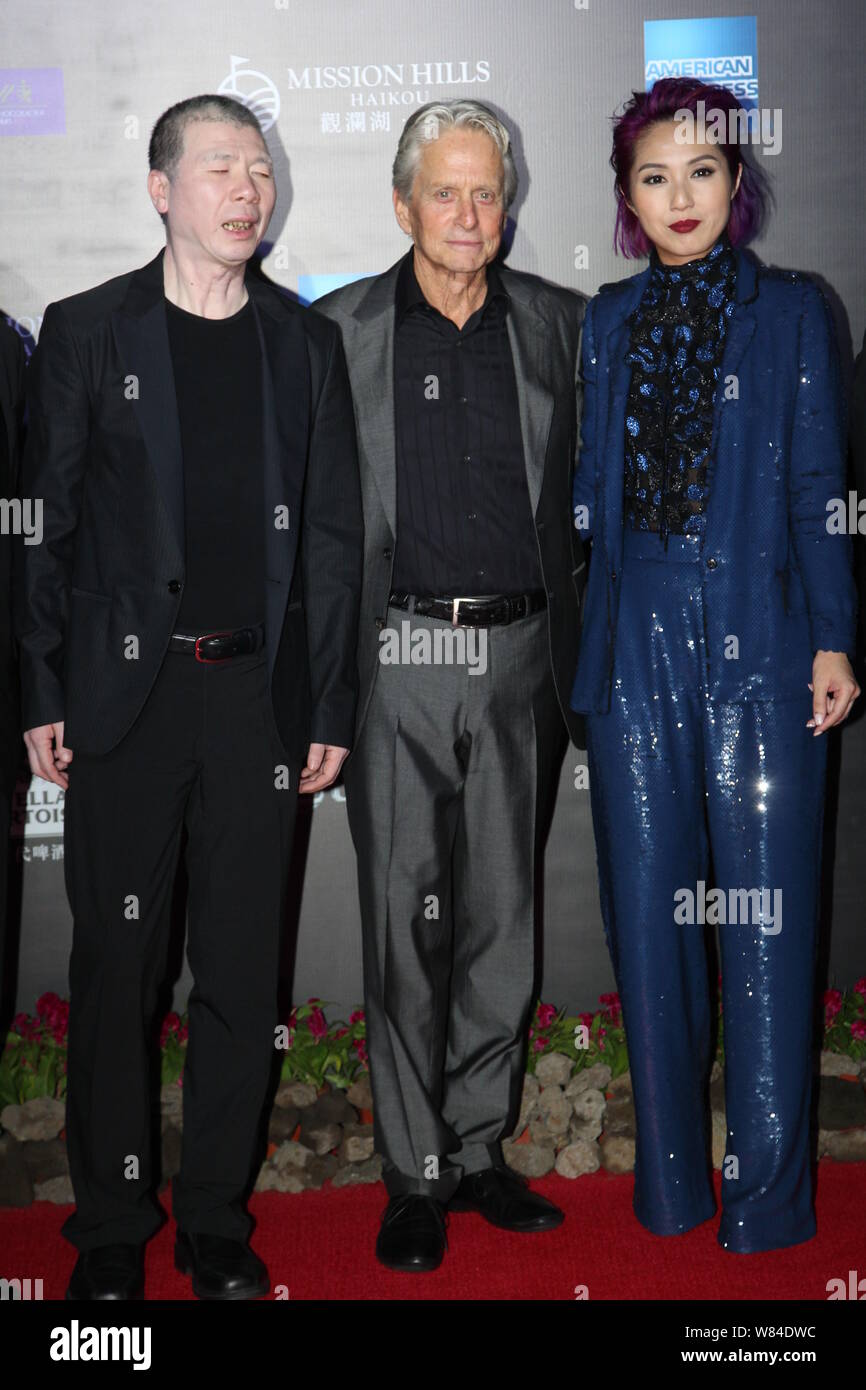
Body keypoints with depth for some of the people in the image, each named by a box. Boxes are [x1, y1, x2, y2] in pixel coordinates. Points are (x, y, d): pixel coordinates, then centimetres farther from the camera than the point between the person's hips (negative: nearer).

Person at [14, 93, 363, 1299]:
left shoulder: (305, 342, 10)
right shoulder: (87, 331, 4)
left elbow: (335, 535, 9)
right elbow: (44, 520, 3)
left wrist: (329, 707, 4)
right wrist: (42, 691, -3)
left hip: (258, 692, 2)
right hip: (126, 689, -2)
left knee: (243, 968, 7)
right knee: (116, 962, 4)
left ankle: (217, 1214, 22)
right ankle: (111, 1221, 20)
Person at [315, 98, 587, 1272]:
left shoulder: (556, 325, 9)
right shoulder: (338, 328, 3)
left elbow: (589, 487, 12)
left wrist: (580, 646, 6)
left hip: (521, 657, 2)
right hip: (397, 658, -2)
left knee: (502, 917, 9)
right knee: (405, 922, 2)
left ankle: (480, 1148, 24)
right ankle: (415, 1175, 16)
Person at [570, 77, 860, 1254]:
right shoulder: (607, 322, 14)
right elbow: (589, 488, 15)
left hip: (758, 643, -3)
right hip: (635, 646, 3)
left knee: (764, 915, -2)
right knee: (648, 911, 7)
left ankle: (767, 1192, 10)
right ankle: (668, 1177, 20)